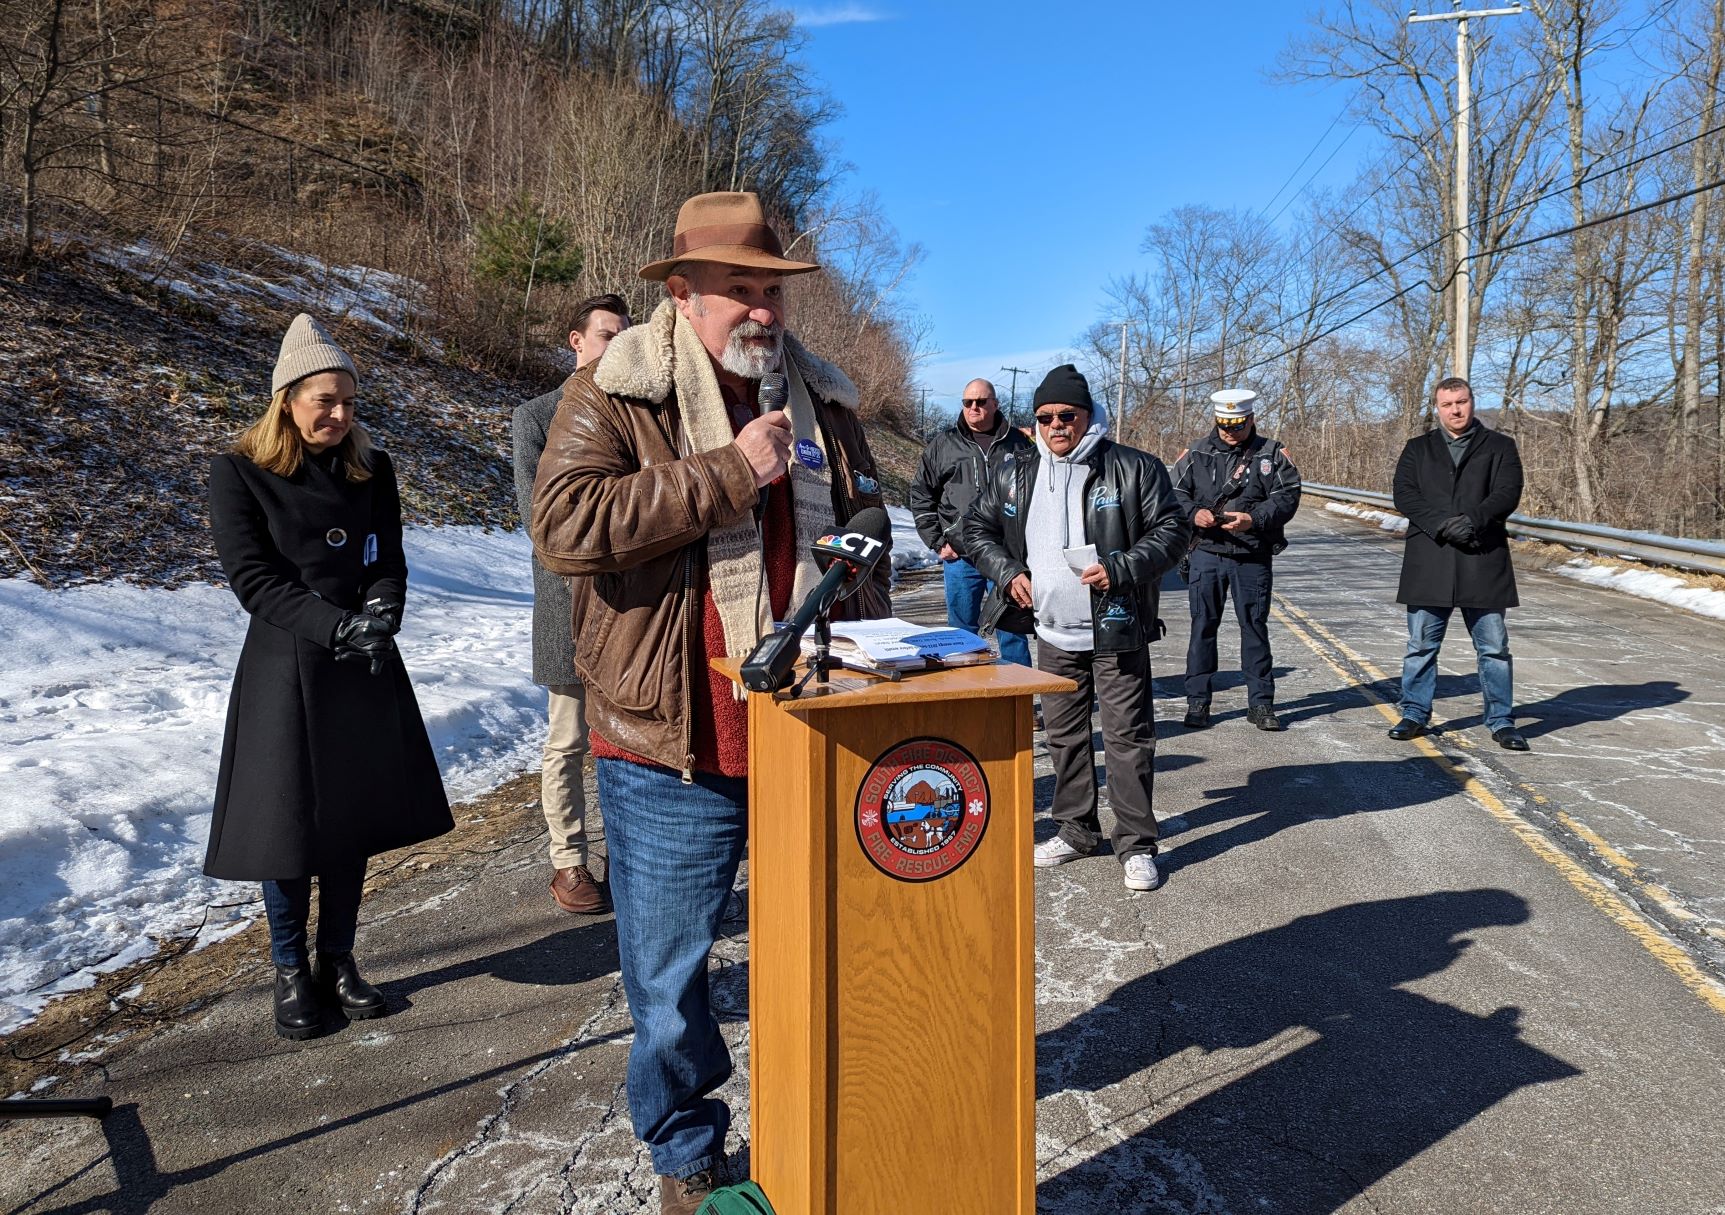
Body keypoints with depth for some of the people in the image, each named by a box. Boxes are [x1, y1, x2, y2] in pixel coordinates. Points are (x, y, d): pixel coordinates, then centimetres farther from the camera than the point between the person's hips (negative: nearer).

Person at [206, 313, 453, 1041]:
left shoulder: (372, 470, 6)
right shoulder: (239, 473, -6)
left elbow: (390, 563, 4)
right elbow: (253, 579, -11)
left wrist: (381, 615, -18)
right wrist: (335, 626, -24)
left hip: (366, 670, 4)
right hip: (285, 670, -3)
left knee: (354, 819, 10)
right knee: (286, 822, 4)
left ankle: (338, 962, 26)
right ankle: (290, 974, 22)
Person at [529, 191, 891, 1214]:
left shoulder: (824, 401, 9)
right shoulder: (615, 395, -6)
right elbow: (564, 524, -22)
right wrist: (727, 474, -22)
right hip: (674, 748, -4)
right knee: (668, 973, 11)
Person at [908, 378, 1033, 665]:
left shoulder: (1018, 443, 7)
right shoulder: (943, 444, 6)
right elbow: (920, 495, 7)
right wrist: (937, 542, 0)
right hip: (960, 556, 1)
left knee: (1013, 629, 5)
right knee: (962, 629, 9)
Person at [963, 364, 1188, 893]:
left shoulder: (1134, 468, -7)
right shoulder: (1014, 475, 5)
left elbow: (1172, 529, -6)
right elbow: (977, 528, 15)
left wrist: (1121, 570, -18)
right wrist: (1008, 573, 0)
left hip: (1117, 632, -4)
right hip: (1053, 634, 5)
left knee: (1128, 738, -1)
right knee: (1063, 735, 15)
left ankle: (1136, 845, 11)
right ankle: (1076, 830, 30)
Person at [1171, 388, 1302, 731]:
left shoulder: (1272, 454, 3)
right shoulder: (1196, 453, 6)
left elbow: (1287, 497, -4)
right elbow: (1175, 493, 5)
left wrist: (1253, 518, -19)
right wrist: (1194, 514, -15)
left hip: (1253, 557, 0)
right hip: (1206, 553, 1)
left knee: (1255, 627, 6)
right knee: (1202, 626, 5)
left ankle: (1260, 703, 16)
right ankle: (1197, 701, 14)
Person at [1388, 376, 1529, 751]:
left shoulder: (1500, 447, 9)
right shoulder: (1417, 449, 12)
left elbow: (1508, 493, -4)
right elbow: (1404, 495, -2)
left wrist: (1472, 521, -20)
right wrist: (1443, 525, -16)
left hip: (1483, 561, -1)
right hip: (1428, 563, 1)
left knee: (1494, 646, 4)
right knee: (1422, 645, 6)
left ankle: (1501, 720, 13)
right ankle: (1415, 713, 17)